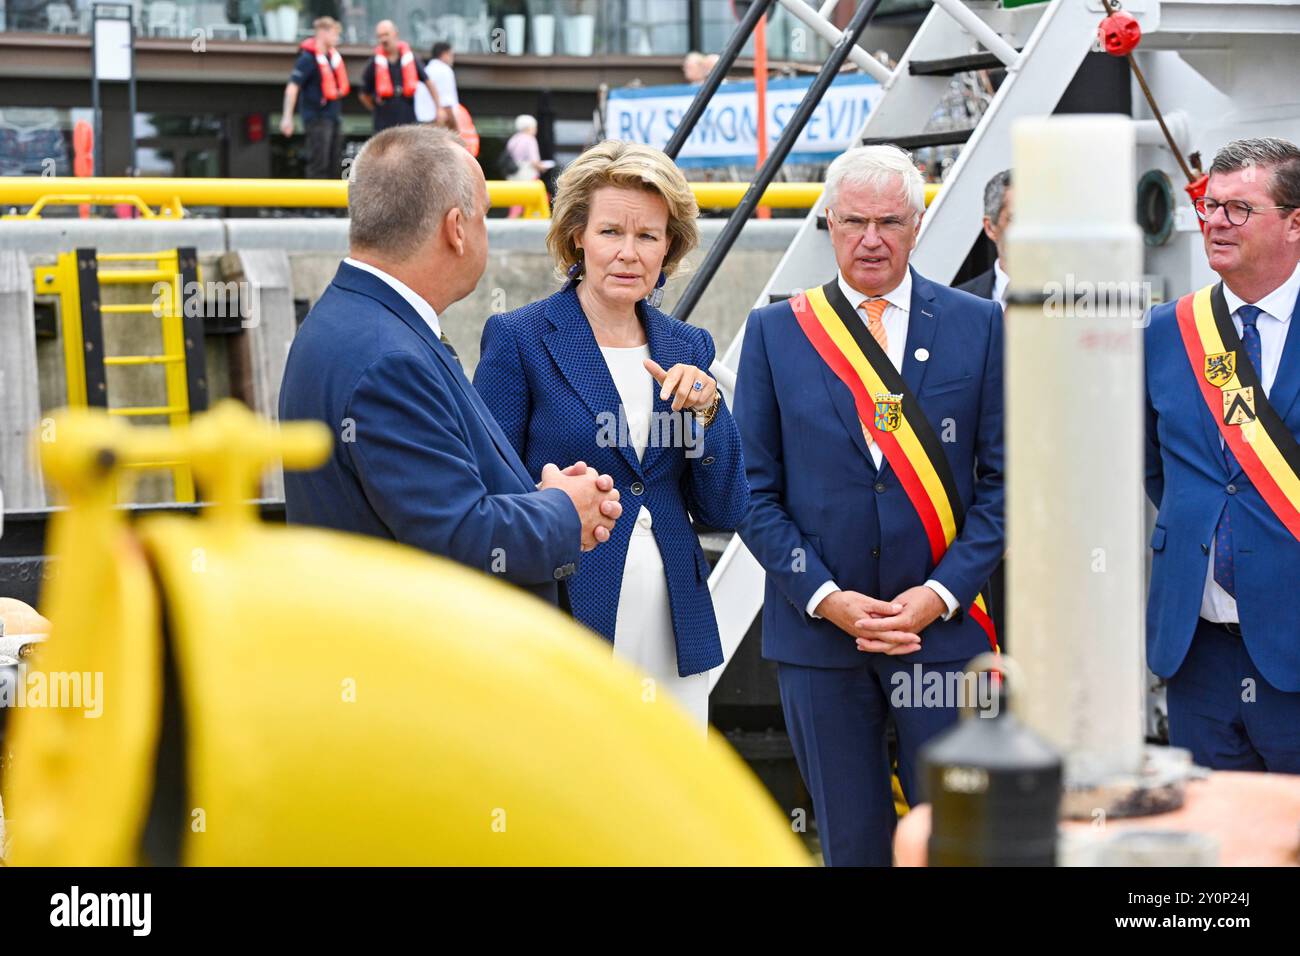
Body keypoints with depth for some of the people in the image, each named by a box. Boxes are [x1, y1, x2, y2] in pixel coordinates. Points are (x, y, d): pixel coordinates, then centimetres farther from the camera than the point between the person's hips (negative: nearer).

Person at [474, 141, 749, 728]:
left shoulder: (688, 348, 11)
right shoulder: (519, 338, -3)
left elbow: (724, 512, 8)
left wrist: (707, 411, -6)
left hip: (674, 636, 5)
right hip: (564, 630, -4)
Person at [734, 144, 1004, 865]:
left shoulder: (980, 326, 4)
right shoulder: (775, 331, 5)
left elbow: (1003, 479, 2)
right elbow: (754, 488, 2)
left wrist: (942, 593, -9)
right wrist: (825, 596, -9)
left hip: (947, 622, 0)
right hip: (818, 629, 1)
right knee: (851, 843, 8)